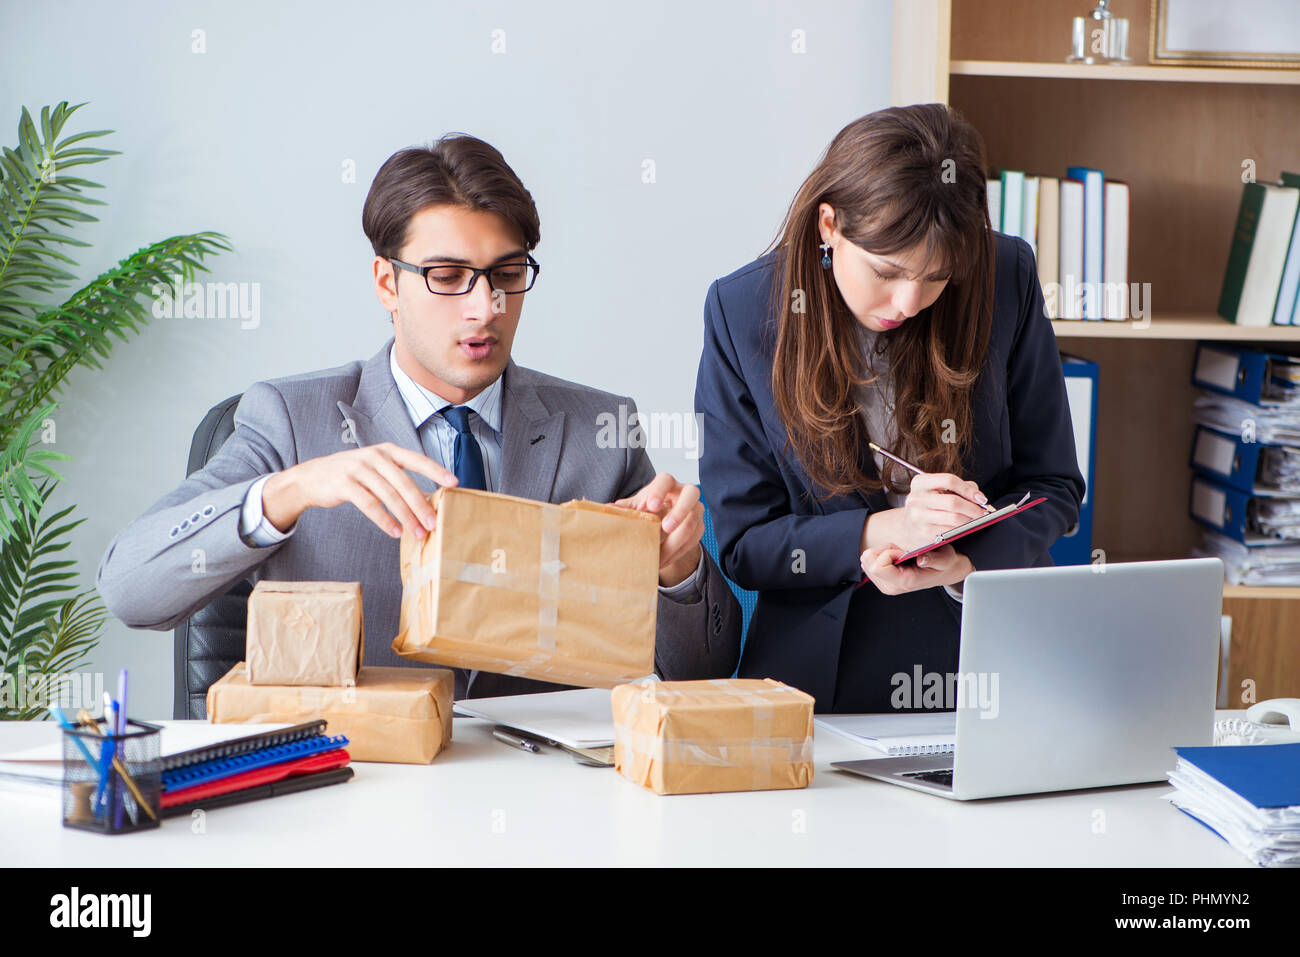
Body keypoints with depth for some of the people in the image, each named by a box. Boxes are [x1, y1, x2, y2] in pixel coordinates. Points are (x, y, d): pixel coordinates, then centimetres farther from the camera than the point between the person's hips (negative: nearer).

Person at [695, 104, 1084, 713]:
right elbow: (742, 543, -2)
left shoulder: (1005, 280, -4)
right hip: (821, 676, -1)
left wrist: (966, 562, -14)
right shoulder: (742, 311, -6)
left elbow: (1053, 486, 6)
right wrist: (884, 530, -18)